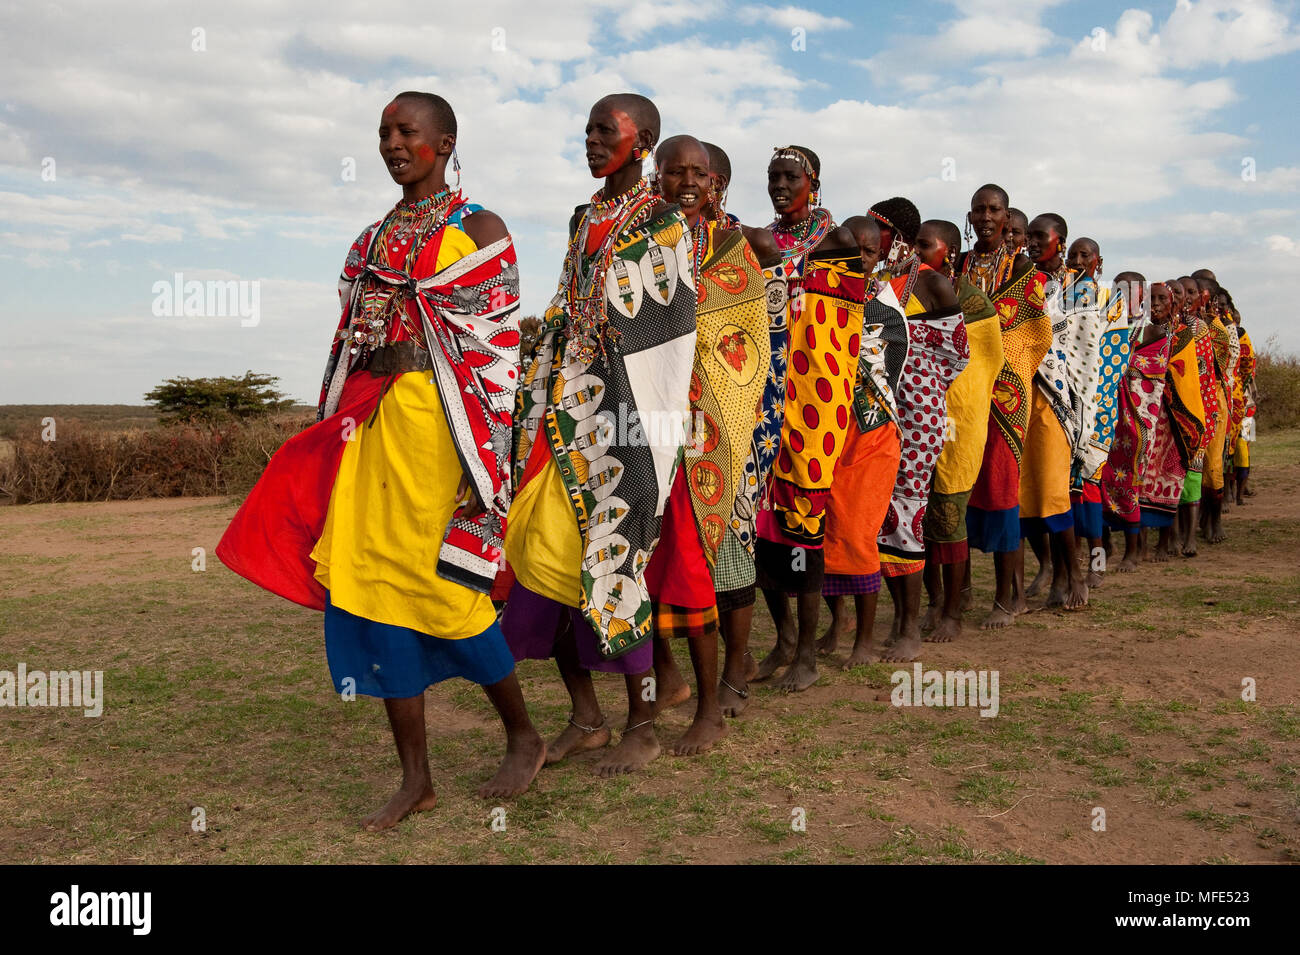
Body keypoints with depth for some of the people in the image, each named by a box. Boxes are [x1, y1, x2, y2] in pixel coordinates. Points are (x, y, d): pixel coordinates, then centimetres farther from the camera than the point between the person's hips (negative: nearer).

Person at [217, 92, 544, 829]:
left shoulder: (477, 229, -2)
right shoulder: (373, 239, 18)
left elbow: (498, 350, -8)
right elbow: (348, 341, 18)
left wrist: (486, 467, -14)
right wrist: (330, 441, 13)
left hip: (438, 426, -7)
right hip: (371, 427, 7)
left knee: (444, 589, -4)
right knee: (371, 591, 4)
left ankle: (525, 737, 21)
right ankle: (417, 779, 16)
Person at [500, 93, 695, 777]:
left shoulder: (664, 221, -2)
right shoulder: (586, 218, 19)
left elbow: (669, 328, -7)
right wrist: (542, 399, 14)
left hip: (625, 413, -7)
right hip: (568, 409, 7)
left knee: (612, 559, -7)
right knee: (543, 553, 2)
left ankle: (642, 727, 9)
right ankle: (586, 718, 16)